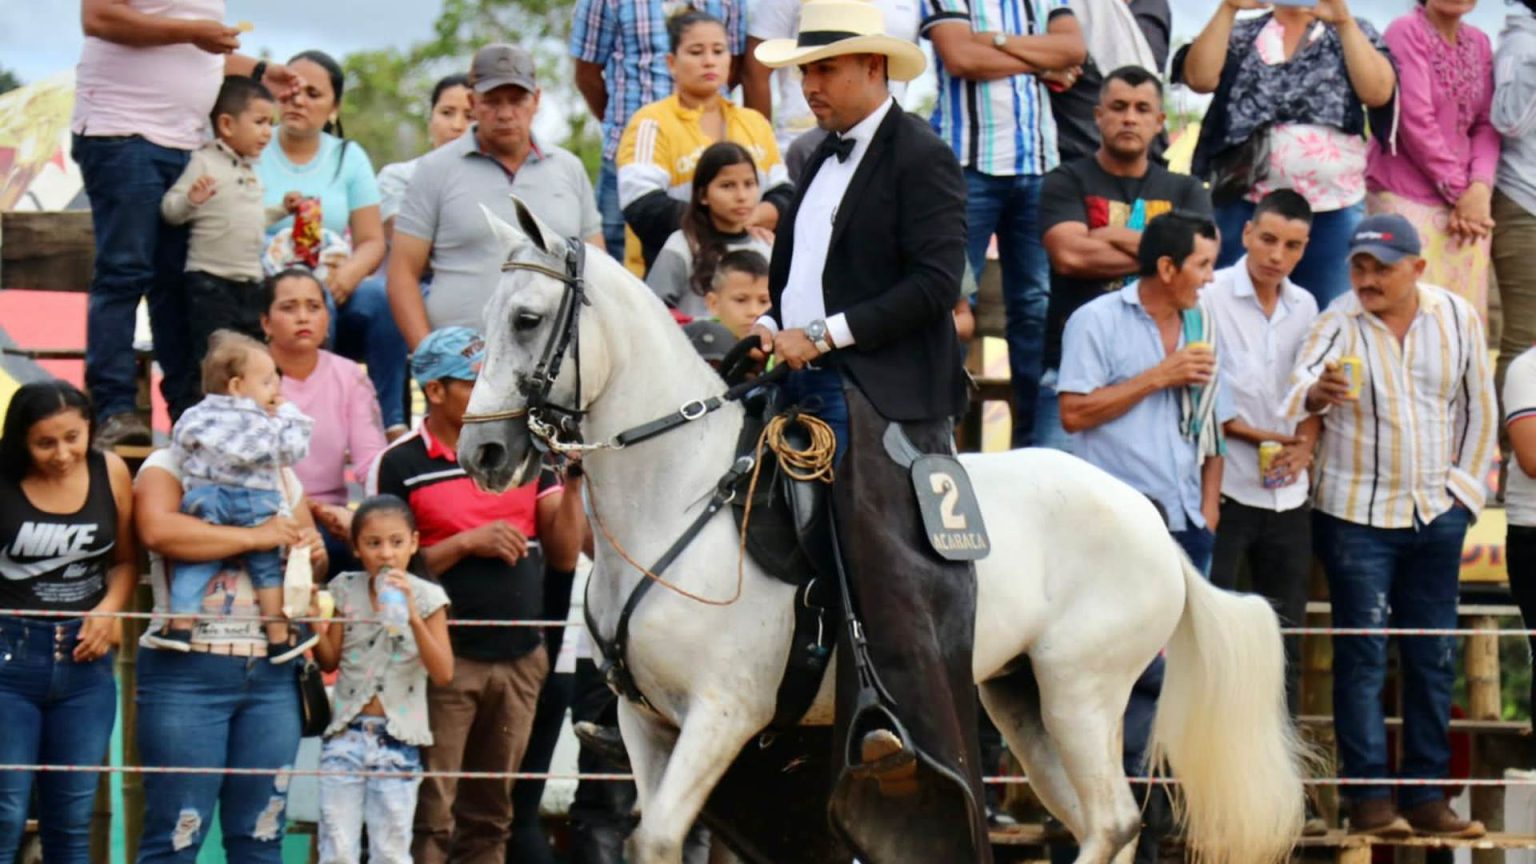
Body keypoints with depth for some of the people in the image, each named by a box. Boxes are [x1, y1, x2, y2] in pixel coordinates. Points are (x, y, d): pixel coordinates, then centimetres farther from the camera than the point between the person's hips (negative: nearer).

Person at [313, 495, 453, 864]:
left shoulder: (426, 597, -3)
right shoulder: (345, 591, 3)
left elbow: (443, 674, -10)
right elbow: (330, 662, 7)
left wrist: (413, 616, -21)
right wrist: (318, 632, -14)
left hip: (398, 740, -1)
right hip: (346, 736, 2)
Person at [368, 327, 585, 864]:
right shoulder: (400, 467, -5)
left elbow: (564, 555, 9)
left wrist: (573, 485, -6)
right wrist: (467, 543, -17)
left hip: (520, 659, 5)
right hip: (445, 659, -5)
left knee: (490, 819, 10)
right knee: (429, 821, -5)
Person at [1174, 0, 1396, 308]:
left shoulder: (1353, 34, 10)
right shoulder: (1240, 36, 10)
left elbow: (1378, 92, -8)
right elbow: (1200, 78, -7)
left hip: (1334, 213, 0)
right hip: (1244, 206, 0)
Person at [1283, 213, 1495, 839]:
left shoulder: (1457, 319, 2)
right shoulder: (1338, 324, -9)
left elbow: (1478, 409, 13)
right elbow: (1295, 395, -25)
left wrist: (1464, 488, 9)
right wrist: (1317, 393, -48)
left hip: (1436, 517, 4)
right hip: (1356, 518, -4)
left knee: (1433, 658, 6)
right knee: (1362, 656, -4)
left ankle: (1425, 796, 11)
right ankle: (1368, 797, -1)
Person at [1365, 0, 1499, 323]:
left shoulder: (1479, 42, 12)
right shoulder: (1407, 32, -8)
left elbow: (1486, 125, 10)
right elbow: (1415, 121, -13)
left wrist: (1479, 187, -8)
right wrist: (1459, 190, -11)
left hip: (1468, 201, 6)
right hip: (1408, 197, -6)